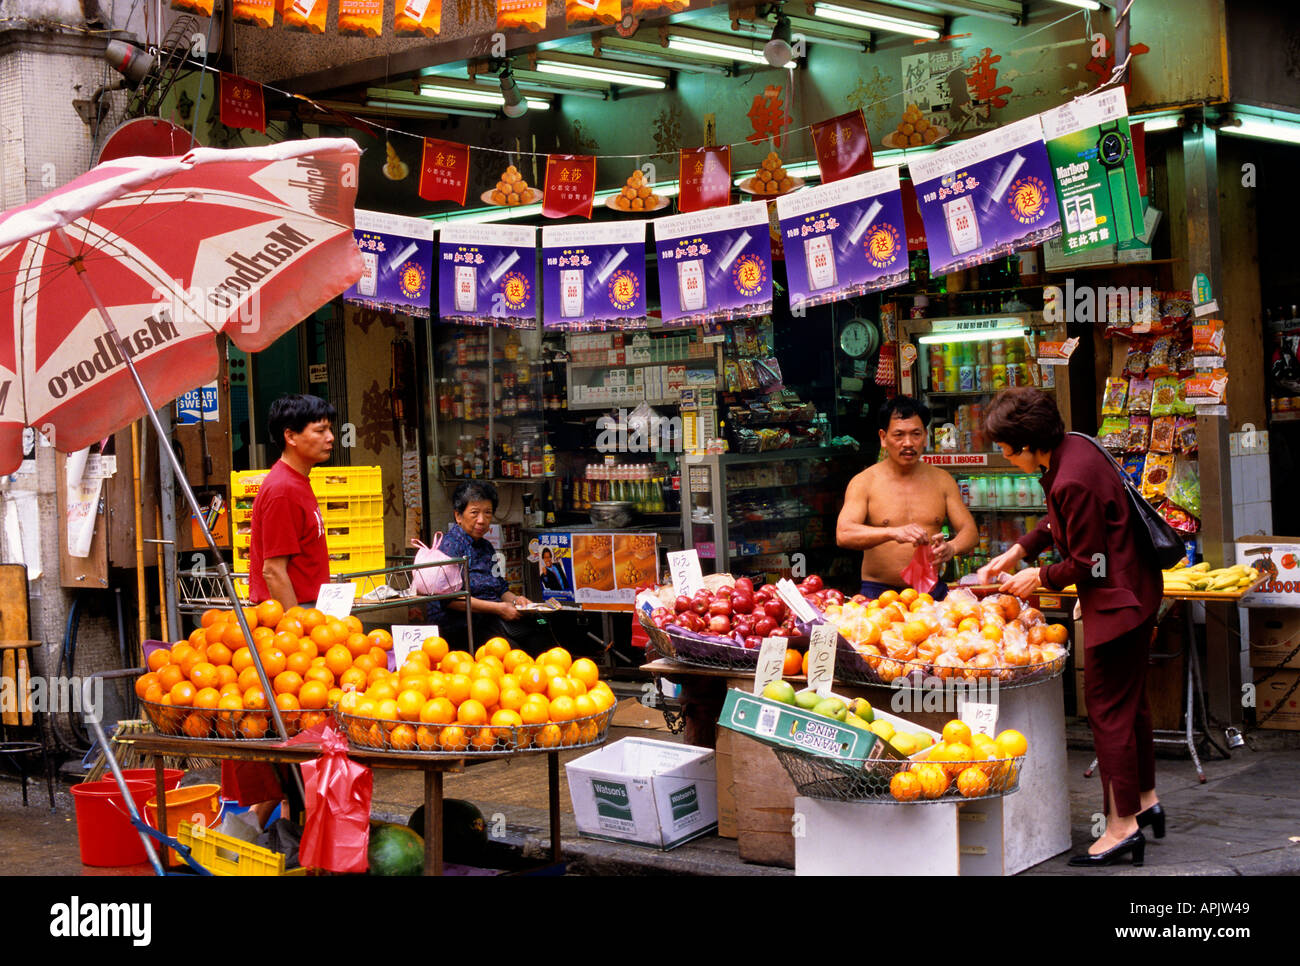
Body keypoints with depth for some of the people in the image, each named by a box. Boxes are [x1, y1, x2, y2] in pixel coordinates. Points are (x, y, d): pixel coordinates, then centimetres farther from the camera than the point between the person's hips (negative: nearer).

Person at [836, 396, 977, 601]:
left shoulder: (942, 480, 13)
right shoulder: (864, 482, 1)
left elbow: (969, 530, 10)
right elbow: (843, 535, -13)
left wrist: (952, 547, -15)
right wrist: (893, 533, -30)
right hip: (880, 591, -3)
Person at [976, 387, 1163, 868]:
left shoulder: (1073, 482, -28)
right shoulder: (1073, 448, 3)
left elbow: (1089, 565, -22)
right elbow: (1062, 522, 20)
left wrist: (1040, 578, -7)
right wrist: (1018, 551, 14)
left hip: (1117, 600, -11)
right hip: (1134, 589, 11)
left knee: (1107, 707, -4)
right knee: (1129, 701, 21)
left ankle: (1123, 824, 2)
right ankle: (1145, 800, 35)